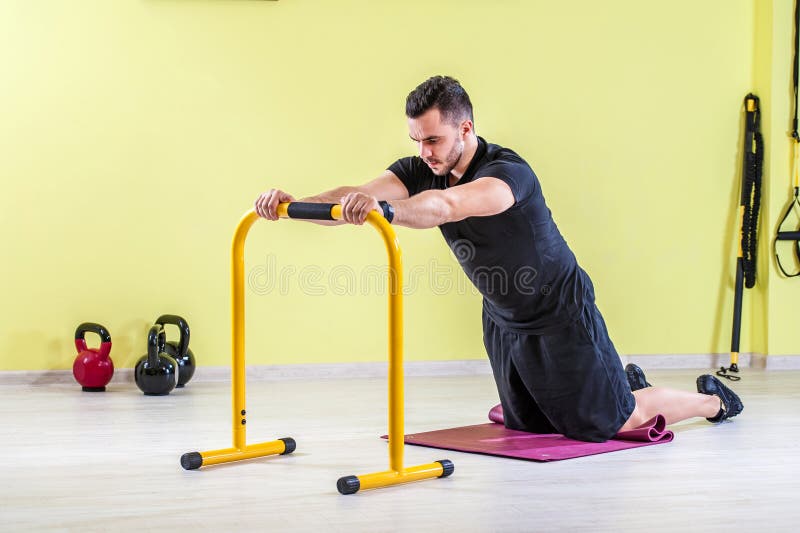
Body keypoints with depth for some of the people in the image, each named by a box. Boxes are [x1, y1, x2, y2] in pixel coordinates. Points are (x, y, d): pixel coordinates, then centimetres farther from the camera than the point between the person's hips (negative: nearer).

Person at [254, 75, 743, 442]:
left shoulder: (509, 172, -32)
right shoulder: (421, 171, -10)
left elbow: (446, 206, -54)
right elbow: (357, 197, -27)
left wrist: (384, 208, -72)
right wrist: (294, 203, -45)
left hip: (560, 316, -7)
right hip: (504, 320, 8)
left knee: (612, 422, 0)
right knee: (529, 424, 21)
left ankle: (713, 398, 30)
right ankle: (625, 380, 48)